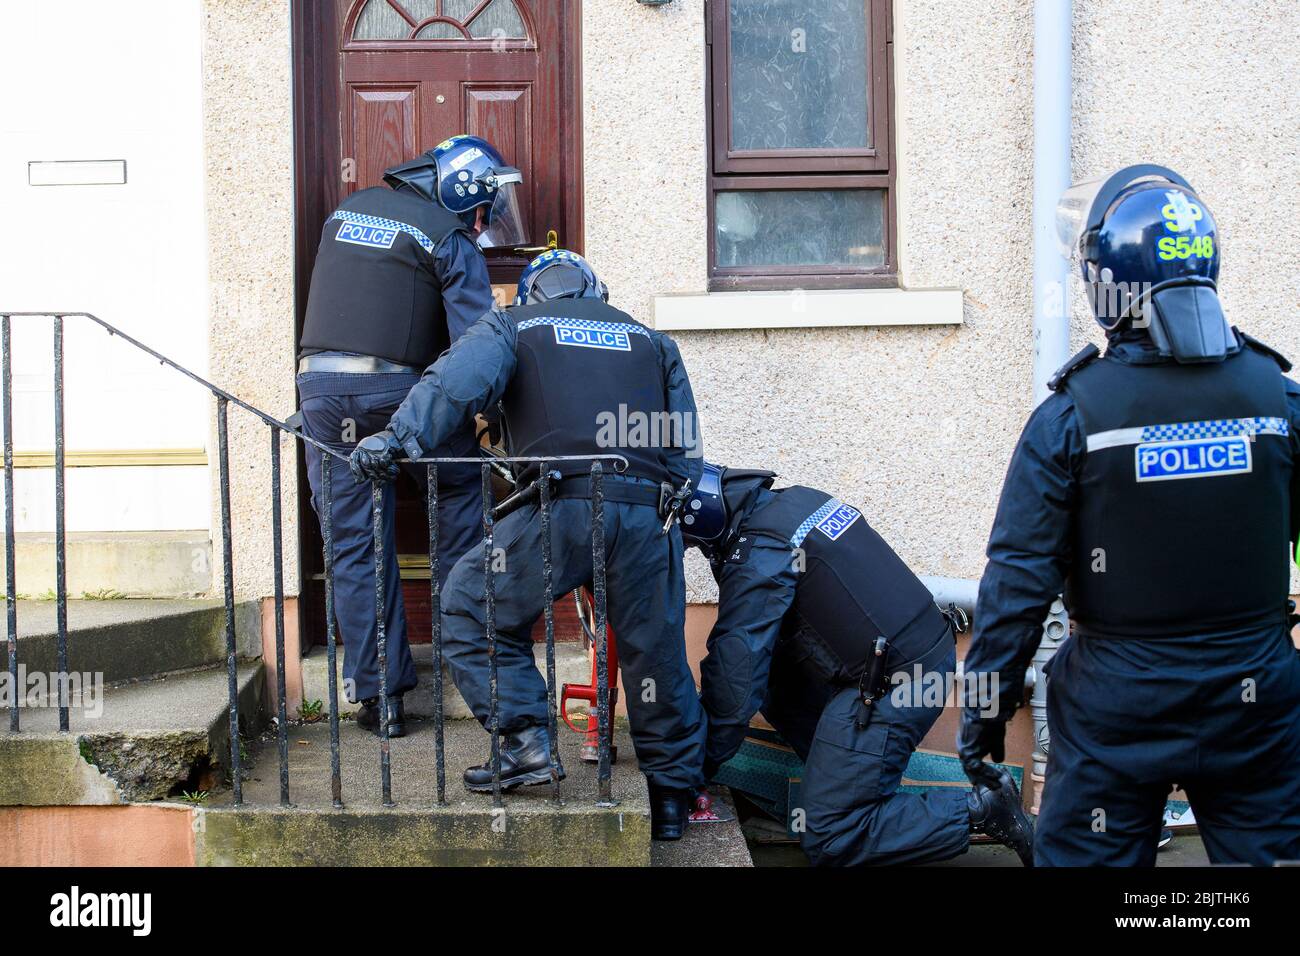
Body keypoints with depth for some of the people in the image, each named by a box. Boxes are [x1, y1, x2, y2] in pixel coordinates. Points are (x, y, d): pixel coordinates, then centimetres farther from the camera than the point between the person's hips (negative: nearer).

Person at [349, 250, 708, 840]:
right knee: (656, 654, 15)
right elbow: (687, 449, 21)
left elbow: (458, 381, -4)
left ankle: (525, 742, 8)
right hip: (650, 515, 4)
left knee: (469, 609, 16)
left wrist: (400, 436, -15)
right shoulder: (652, 342, 27)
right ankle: (673, 794, 24)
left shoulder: (512, 326, 17)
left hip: (560, 507, -3)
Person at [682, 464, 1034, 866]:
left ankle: (981, 809, -6)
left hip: (890, 685, -10)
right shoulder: (796, 501, 14)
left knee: (827, 839, -2)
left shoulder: (757, 556, -13)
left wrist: (698, 769, 1)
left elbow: (735, 678, -11)